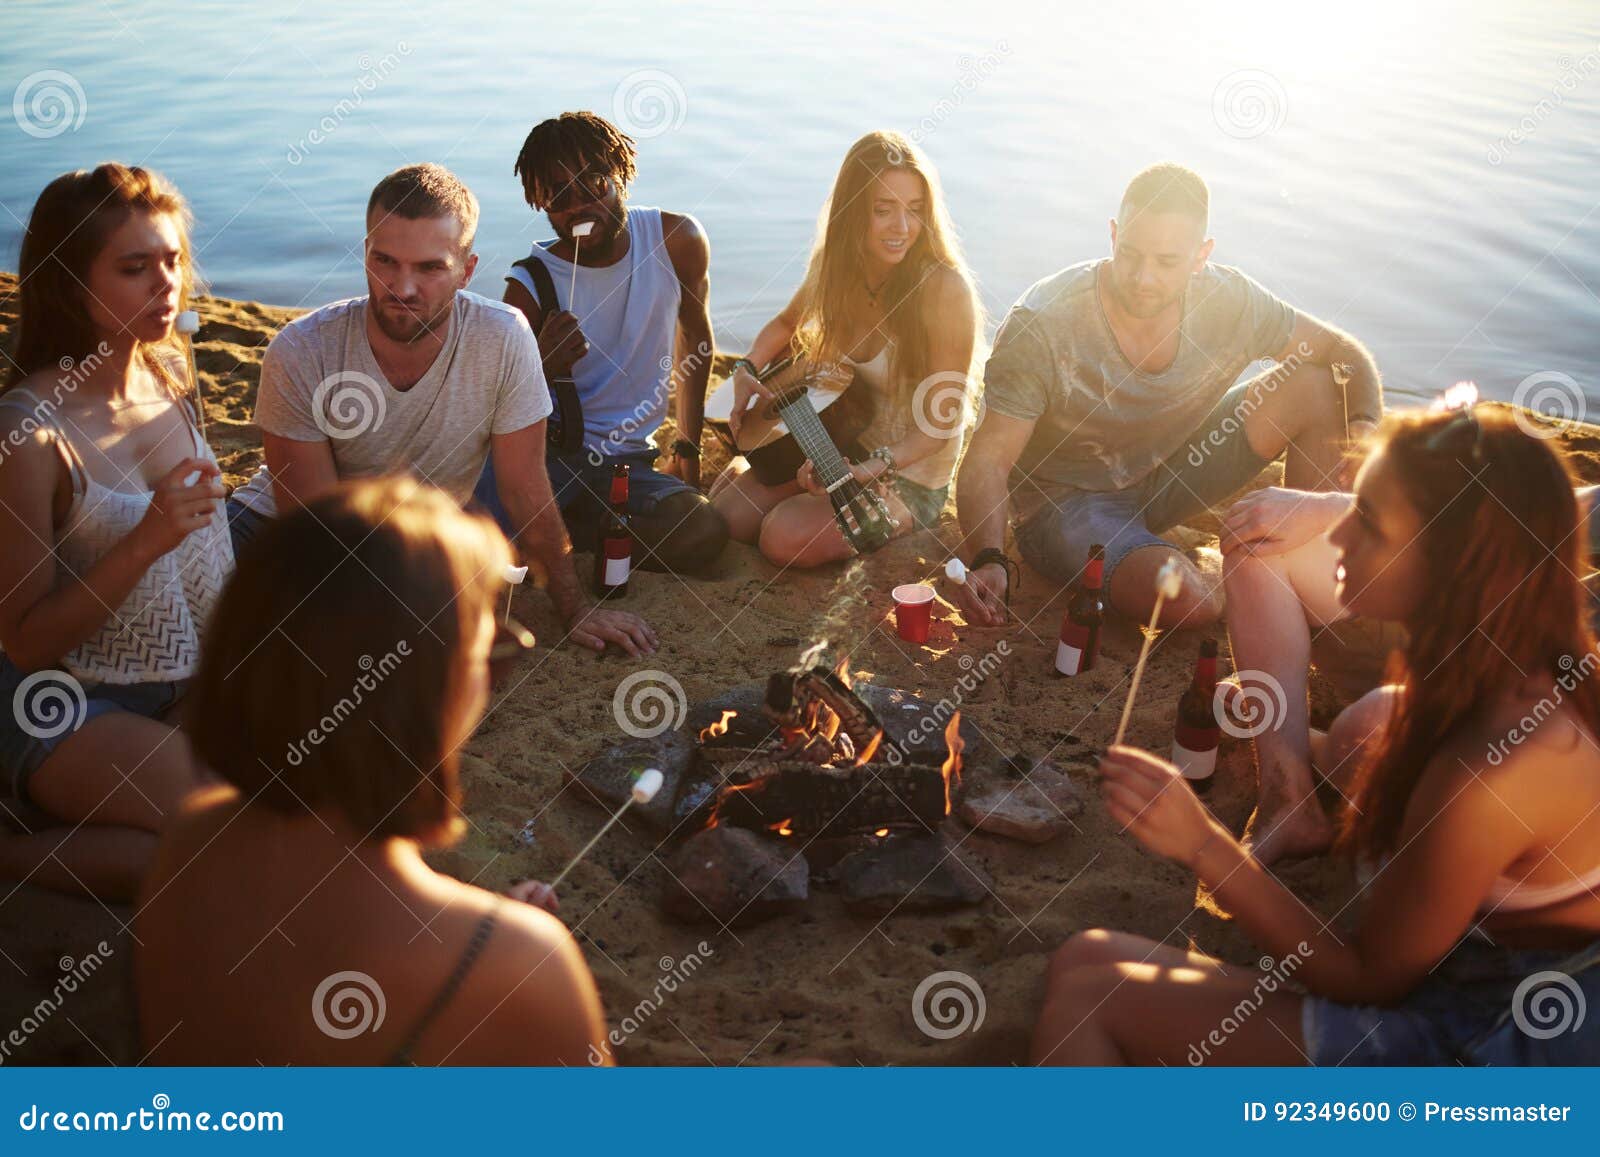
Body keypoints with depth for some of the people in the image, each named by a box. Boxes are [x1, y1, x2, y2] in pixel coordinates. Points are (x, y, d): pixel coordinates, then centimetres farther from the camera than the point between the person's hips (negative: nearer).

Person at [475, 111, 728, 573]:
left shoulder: (677, 240, -2)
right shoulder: (530, 284, -8)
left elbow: (694, 334, 17)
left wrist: (687, 448, 17)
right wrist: (544, 366, -26)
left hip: (627, 461, 5)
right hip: (543, 449, -4)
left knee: (705, 532, -29)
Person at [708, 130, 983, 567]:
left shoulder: (945, 288, -24)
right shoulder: (834, 263, -4)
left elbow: (941, 423, -20)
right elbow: (787, 324, 18)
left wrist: (872, 469, -34)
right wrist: (747, 369, -1)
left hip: (909, 476, -5)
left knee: (787, 537, -28)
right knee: (726, 517, -11)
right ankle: (742, 471, 23)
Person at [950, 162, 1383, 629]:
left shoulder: (1228, 301, -15)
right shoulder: (1041, 325, -27)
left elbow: (1345, 352, -1)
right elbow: (989, 457, -27)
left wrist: (1366, 424, -23)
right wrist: (988, 561, -44)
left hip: (1170, 475, 5)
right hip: (1068, 499, -5)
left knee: (1315, 386, -12)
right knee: (1181, 597, -34)